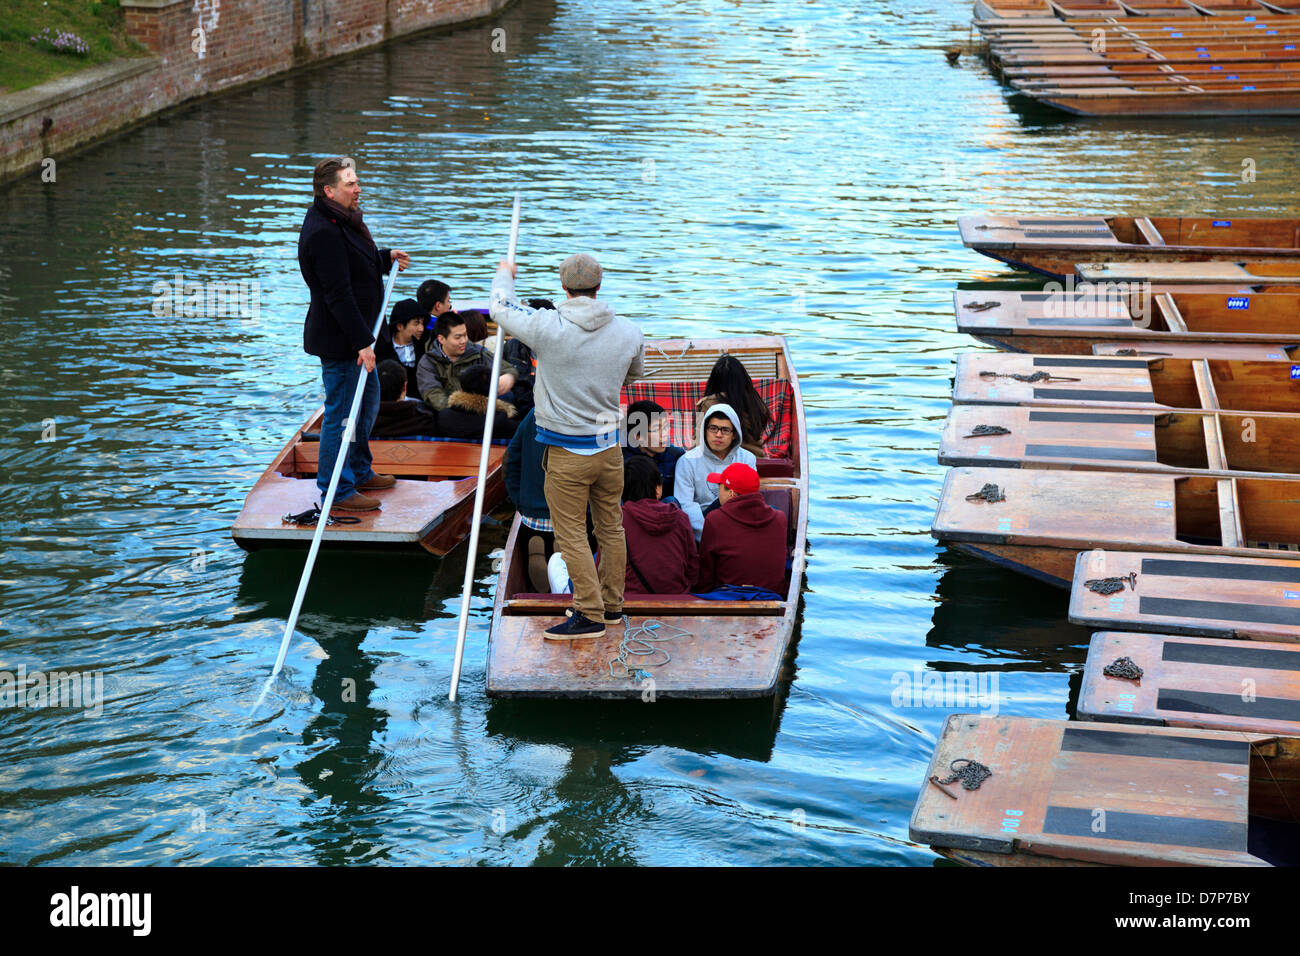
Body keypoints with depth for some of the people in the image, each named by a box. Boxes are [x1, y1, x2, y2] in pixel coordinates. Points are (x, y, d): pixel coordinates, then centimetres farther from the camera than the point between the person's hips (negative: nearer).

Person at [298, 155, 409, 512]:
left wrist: (386, 257, 26)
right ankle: (336, 491, 6)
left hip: (354, 334, 11)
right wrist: (362, 342, -27)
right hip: (338, 341, -11)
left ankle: (360, 472, 39)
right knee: (342, 412, -3)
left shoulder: (342, 221, 10)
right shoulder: (324, 233, -24)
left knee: (367, 400, 23)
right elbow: (339, 295, -27)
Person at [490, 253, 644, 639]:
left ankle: (590, 614, 6)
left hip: (567, 454, -5)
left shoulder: (547, 328, -17)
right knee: (610, 528, 17)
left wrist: (505, 274, 22)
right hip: (610, 447, 5)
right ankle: (612, 603, 30)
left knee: (572, 535, 4)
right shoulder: (629, 333, -3)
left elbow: (501, 308, 1)